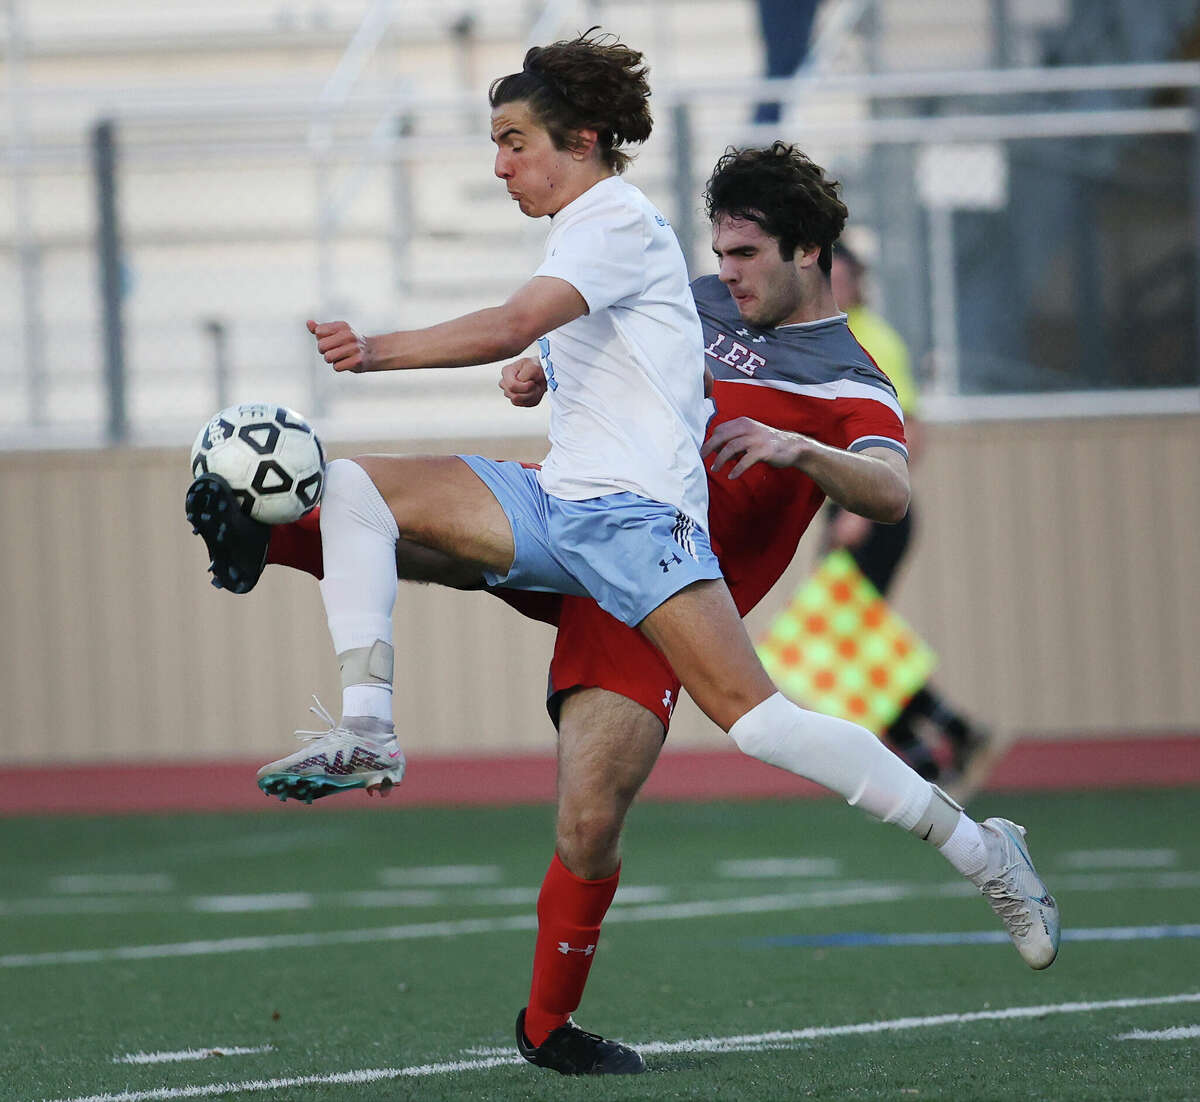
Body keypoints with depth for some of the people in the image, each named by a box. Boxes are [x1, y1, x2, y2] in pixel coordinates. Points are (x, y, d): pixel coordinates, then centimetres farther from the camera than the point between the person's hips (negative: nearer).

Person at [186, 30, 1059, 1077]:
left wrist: (378, 351, -20)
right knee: (355, 481, 0)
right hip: (557, 505, 10)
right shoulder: (585, 227, 20)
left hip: (637, 512, -10)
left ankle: (983, 852, -13)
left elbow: (507, 331, -21)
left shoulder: (617, 222, -9)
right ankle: (366, 727, -11)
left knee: (752, 716, -21)